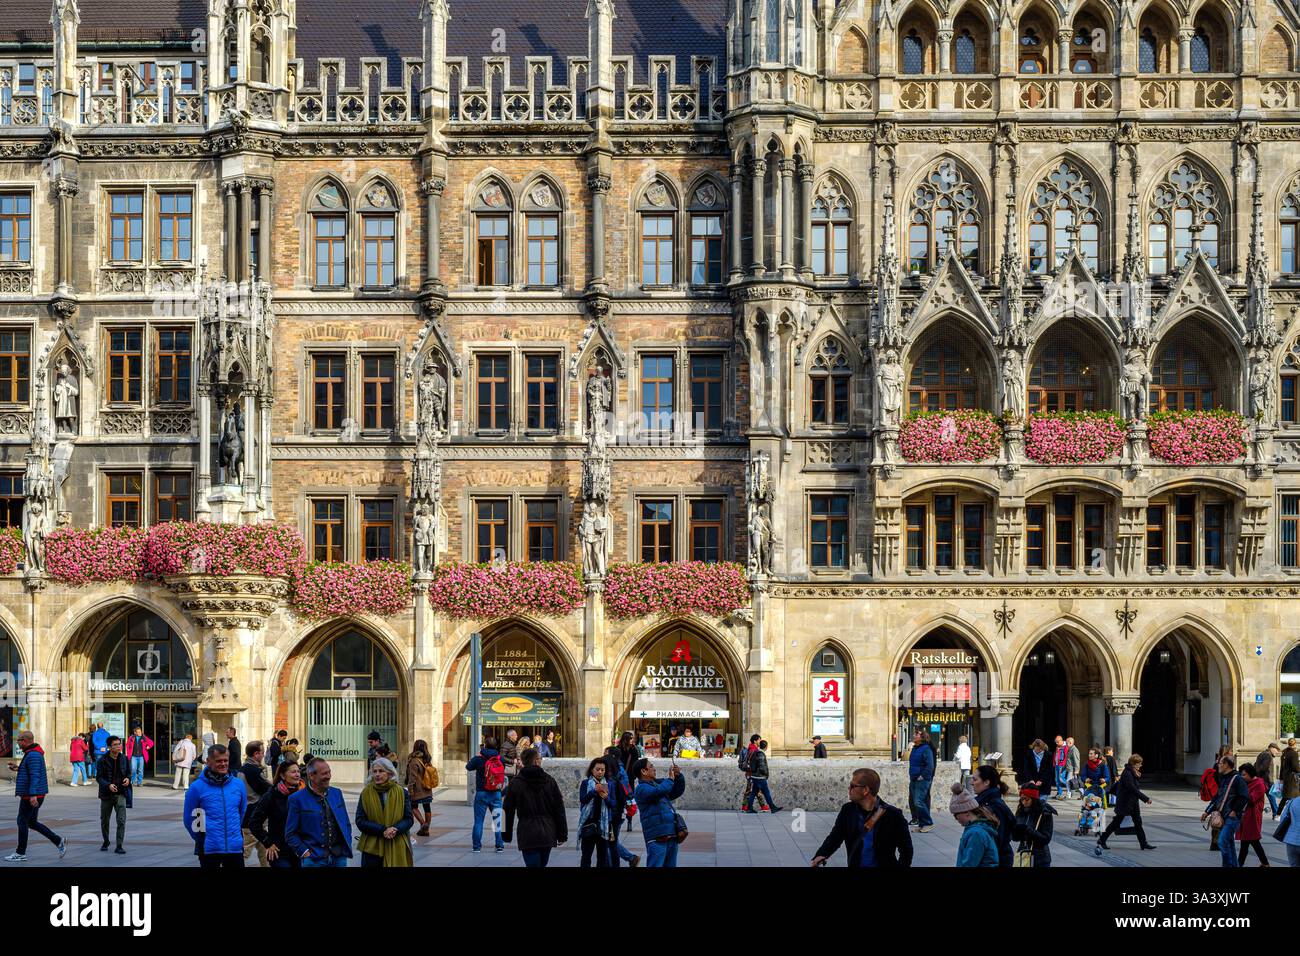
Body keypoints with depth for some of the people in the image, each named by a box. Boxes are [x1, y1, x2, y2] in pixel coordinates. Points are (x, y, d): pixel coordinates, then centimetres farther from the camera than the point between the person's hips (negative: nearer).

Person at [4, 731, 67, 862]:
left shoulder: (33, 755, -17)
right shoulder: (34, 753, 15)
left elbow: (35, 775, -25)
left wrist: (33, 795, -31)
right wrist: (18, 768, 25)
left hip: (31, 796, -10)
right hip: (32, 795, 10)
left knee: (22, 822, -2)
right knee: (32, 823, 15)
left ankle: (20, 854, 5)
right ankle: (59, 841, 11)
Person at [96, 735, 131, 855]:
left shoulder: (123, 758, 1)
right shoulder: (103, 760, -8)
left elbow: (129, 772, 13)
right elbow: (99, 777, -9)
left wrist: (128, 778, -10)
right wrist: (108, 785, -26)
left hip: (120, 794, 1)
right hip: (106, 795, -1)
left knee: (121, 820, -13)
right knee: (104, 820, 14)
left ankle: (119, 846, -12)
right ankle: (105, 842, 36)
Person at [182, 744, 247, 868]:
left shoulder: (238, 784, 3)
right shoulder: (197, 787, -7)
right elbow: (189, 818, 2)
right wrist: (201, 839, 7)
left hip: (235, 847, 3)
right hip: (209, 849, -2)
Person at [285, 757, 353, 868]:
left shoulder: (337, 793, 9)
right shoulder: (297, 799, -5)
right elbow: (290, 834, -4)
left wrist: (347, 846, 6)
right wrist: (305, 852, -11)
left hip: (340, 857, 4)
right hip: (313, 859, -4)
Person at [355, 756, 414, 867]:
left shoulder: (401, 793, 2)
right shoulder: (366, 794, 2)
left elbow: (409, 819, 2)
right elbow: (360, 822, -3)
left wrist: (396, 830, -19)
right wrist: (382, 830, -17)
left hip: (397, 848, 0)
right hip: (372, 848, 0)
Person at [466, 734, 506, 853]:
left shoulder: (478, 759, -11)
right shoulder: (501, 759, -5)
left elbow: (468, 767, 6)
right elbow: (505, 770, 9)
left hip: (481, 793, -2)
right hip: (496, 794, 2)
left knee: (478, 821, 6)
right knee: (497, 820, 9)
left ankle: (477, 846, 6)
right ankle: (500, 846, 9)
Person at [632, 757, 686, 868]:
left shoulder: (656, 785, 21)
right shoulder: (642, 788, -6)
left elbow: (677, 791, 27)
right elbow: (659, 791, -25)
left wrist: (679, 776, 10)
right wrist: (671, 778, -9)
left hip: (671, 836, 9)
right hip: (657, 838, -9)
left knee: (670, 866, 12)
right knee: (656, 864, -13)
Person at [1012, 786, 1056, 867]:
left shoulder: (1044, 813, -10)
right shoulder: (1020, 812, 3)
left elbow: (1046, 838, -15)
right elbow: (1015, 837, 6)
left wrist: (1028, 830, -27)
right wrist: (1014, 830, -17)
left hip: (1040, 859, -4)